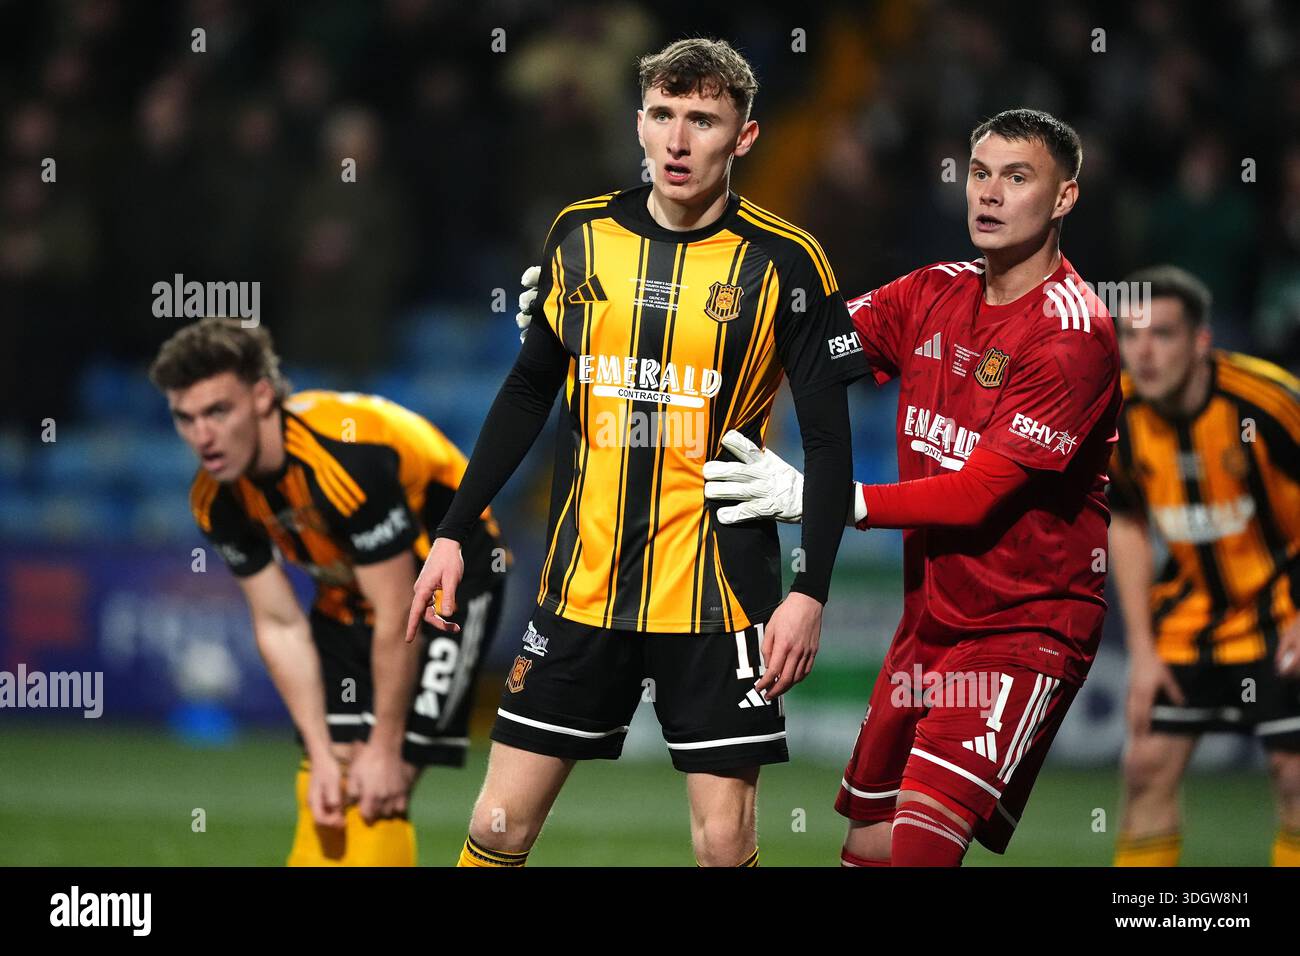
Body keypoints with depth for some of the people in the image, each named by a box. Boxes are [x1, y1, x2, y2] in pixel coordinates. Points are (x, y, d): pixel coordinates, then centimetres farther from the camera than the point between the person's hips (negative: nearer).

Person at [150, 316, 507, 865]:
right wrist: (323, 755, -14)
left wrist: (384, 748, -20)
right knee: (323, 789, -2)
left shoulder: (346, 459, -35)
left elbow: (398, 616, -27)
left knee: (377, 790, -16)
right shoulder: (218, 499, -13)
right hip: (349, 597, 7)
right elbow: (280, 627, -6)